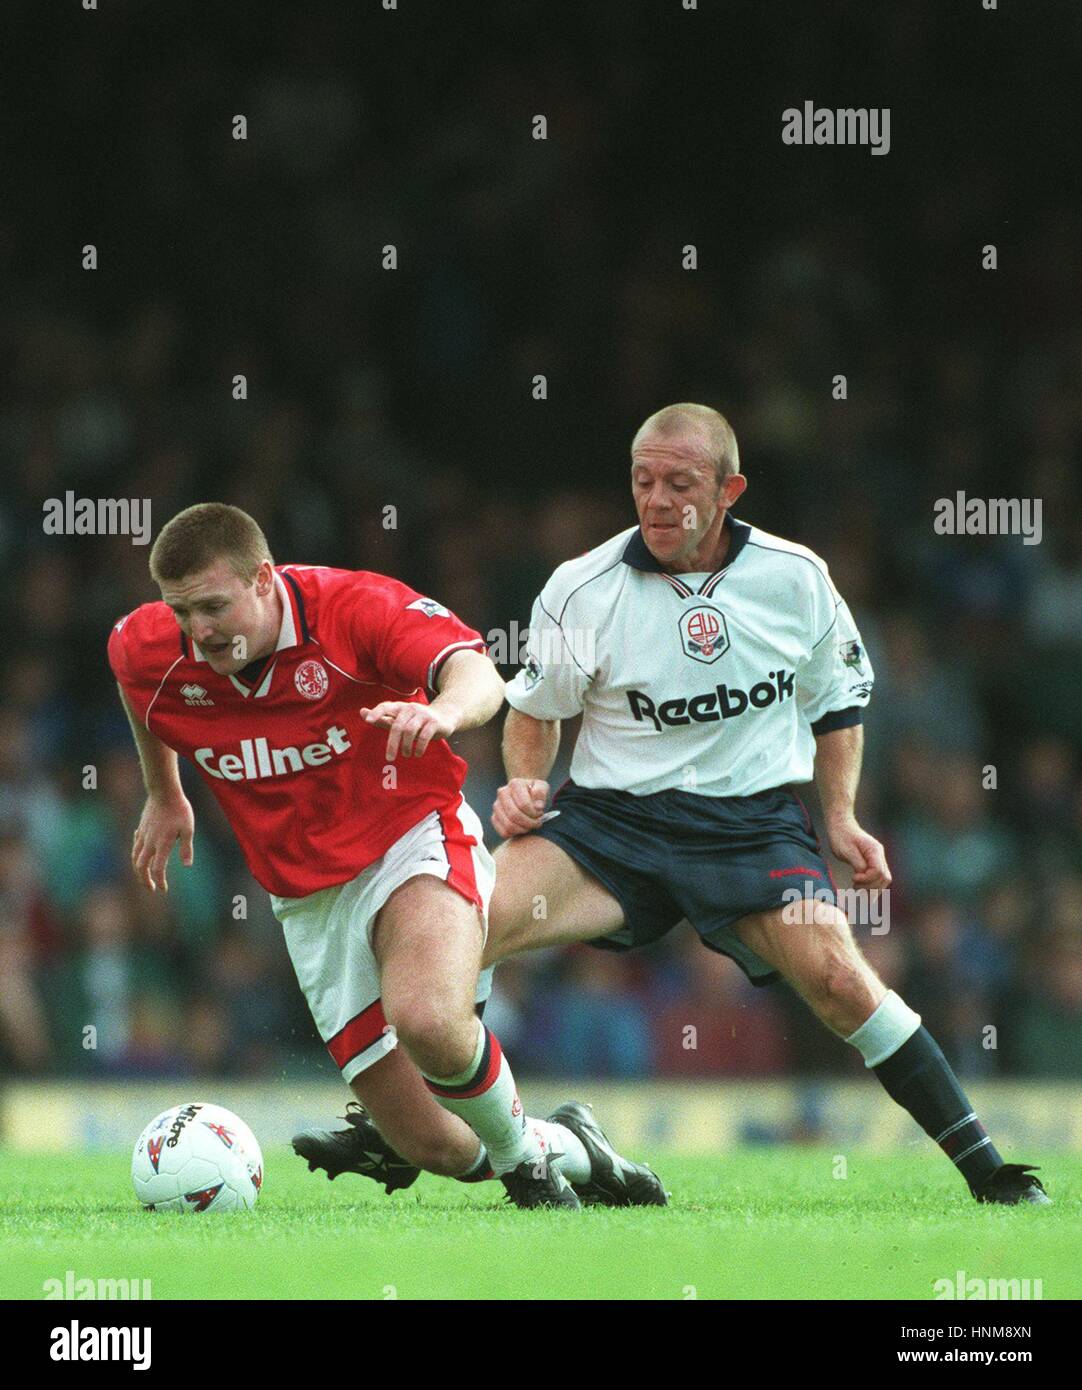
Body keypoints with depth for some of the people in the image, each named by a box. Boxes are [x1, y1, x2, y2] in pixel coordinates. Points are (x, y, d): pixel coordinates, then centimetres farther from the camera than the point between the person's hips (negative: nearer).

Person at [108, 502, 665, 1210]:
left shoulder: (353, 606, -20)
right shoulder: (147, 653, -7)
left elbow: (478, 674, -35)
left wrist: (444, 708, -58)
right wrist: (164, 795, 30)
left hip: (412, 840, -4)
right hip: (308, 902, 5)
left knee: (428, 1022, -37)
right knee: (439, 1147, -2)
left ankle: (521, 1152, -6)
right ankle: (565, 1146, 31)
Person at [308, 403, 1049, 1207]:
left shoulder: (795, 579, -1)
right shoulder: (583, 589, -4)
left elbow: (838, 701, 14)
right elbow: (535, 708, 10)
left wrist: (841, 820, 6)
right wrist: (523, 784, -9)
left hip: (754, 819, 0)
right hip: (611, 816, 0)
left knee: (839, 979, -20)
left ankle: (984, 1166, -8)